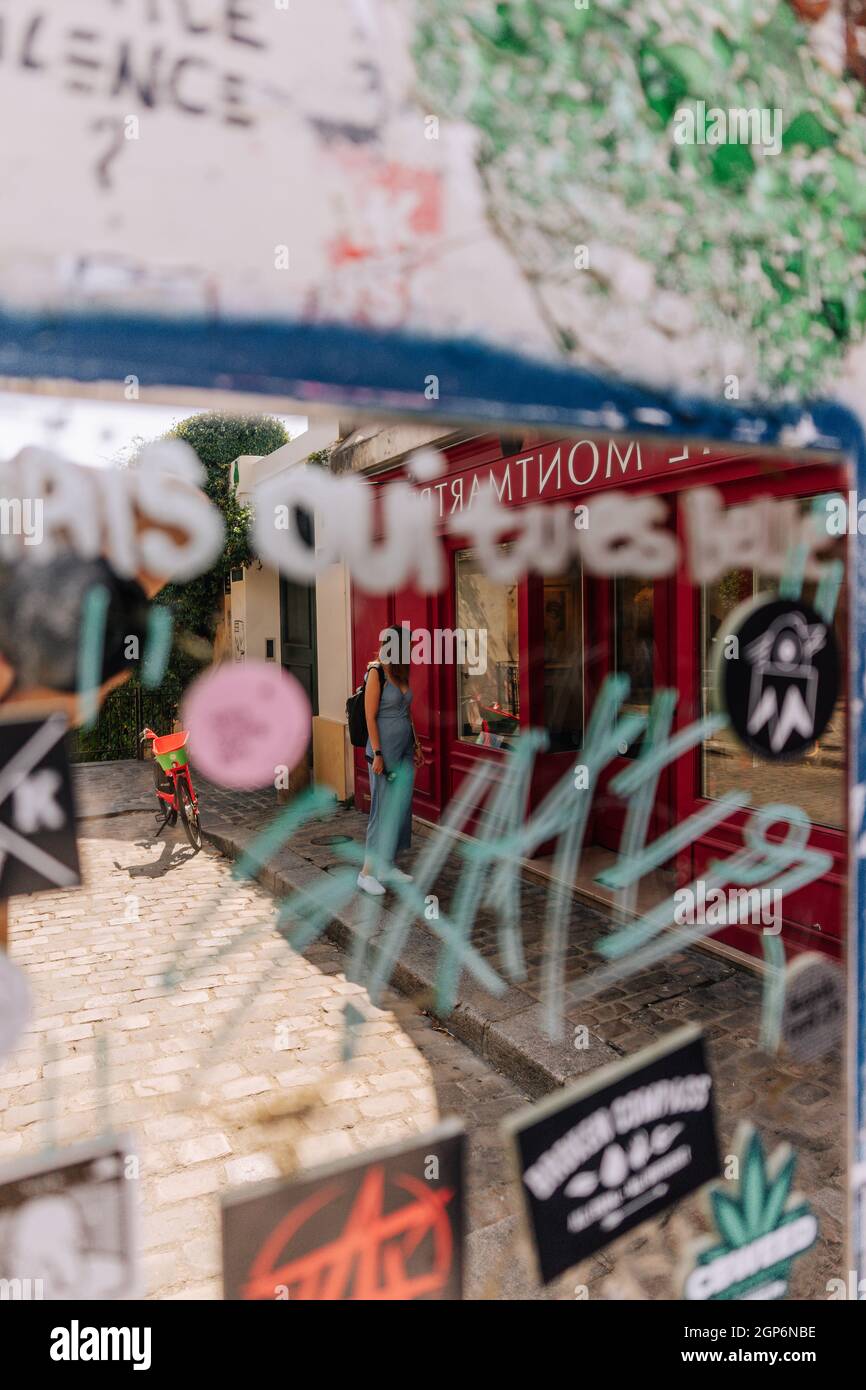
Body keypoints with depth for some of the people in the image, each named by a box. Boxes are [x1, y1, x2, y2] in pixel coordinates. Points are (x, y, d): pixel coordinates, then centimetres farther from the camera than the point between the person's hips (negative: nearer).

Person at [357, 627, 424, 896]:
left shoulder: (401, 673, 11)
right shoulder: (377, 673, -12)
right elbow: (370, 717, -14)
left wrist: (416, 745, 18)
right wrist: (377, 754, -18)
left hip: (405, 750, 8)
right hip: (386, 750, -8)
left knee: (402, 808, 10)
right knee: (383, 810, -5)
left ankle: (387, 866, 20)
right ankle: (366, 873, 3)